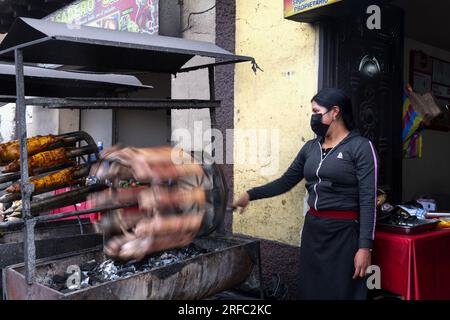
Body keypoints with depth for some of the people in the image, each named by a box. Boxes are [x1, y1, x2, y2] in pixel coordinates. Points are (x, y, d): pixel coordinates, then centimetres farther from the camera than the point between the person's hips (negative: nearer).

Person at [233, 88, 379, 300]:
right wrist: (250, 195, 11)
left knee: (340, 292, 3)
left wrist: (365, 246, -17)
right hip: (312, 229, 6)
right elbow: (286, 182, 16)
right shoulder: (311, 147, 10)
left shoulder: (360, 146, -8)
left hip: (344, 232, -5)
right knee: (310, 290, 12)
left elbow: (368, 199, -12)